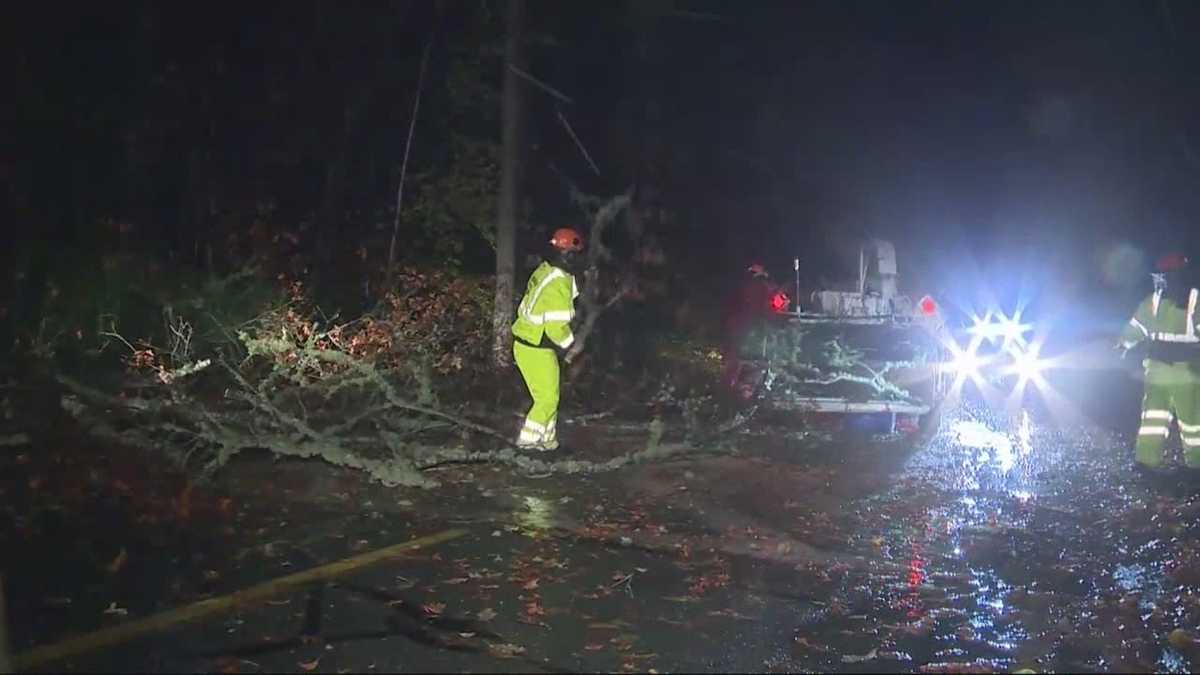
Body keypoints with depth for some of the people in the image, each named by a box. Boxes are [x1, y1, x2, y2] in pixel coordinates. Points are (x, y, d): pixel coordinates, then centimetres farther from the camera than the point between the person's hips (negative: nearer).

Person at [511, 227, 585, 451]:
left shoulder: (543, 271, 4)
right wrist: (569, 346, -6)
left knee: (548, 396, 19)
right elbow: (556, 325, -25)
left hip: (525, 342, 9)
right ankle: (527, 439, 11)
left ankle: (547, 439, 29)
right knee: (548, 398, 4)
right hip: (537, 351, -9)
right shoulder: (559, 284, -24)